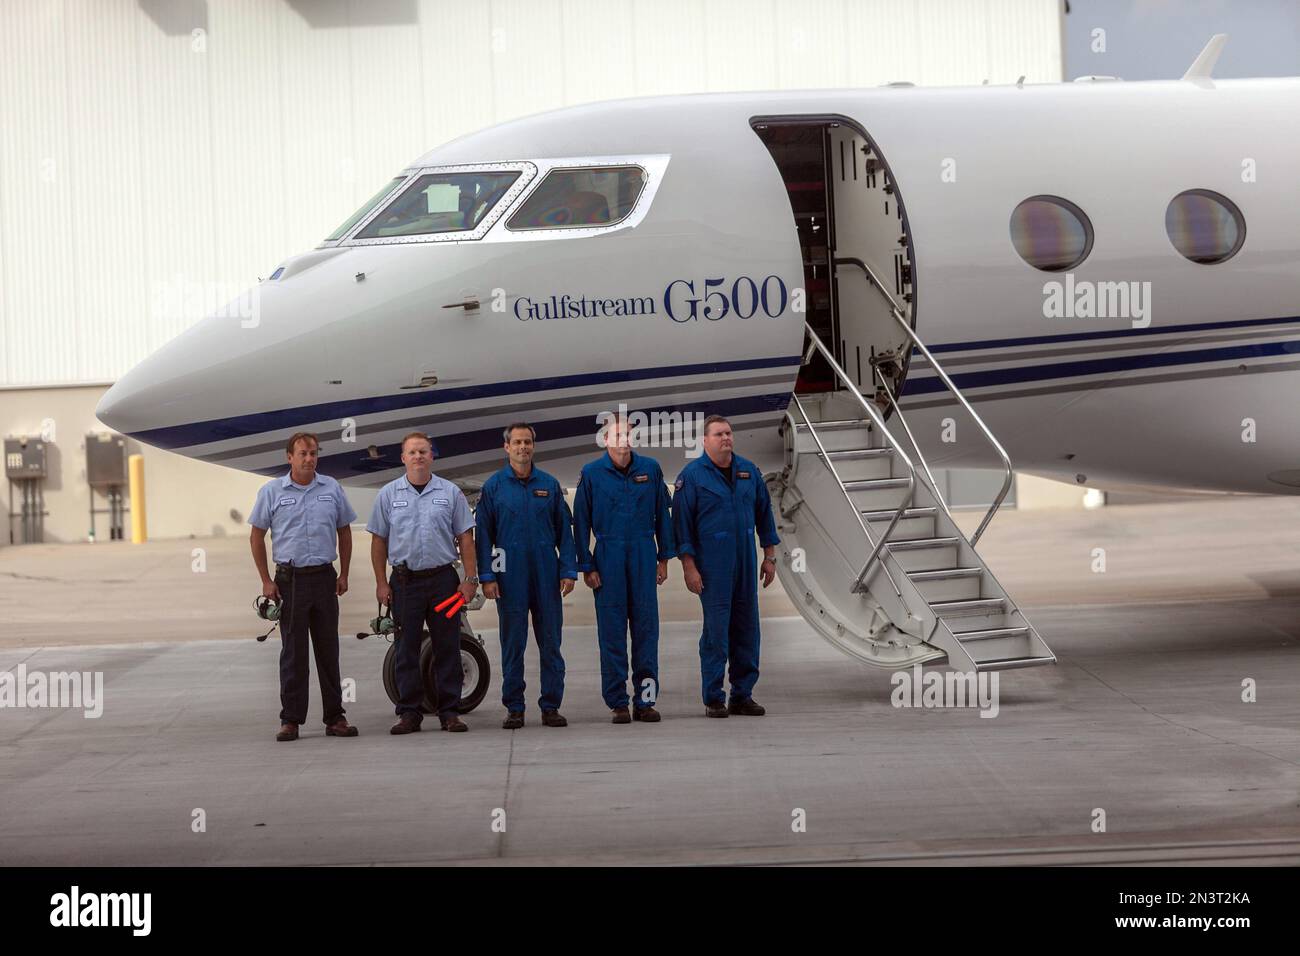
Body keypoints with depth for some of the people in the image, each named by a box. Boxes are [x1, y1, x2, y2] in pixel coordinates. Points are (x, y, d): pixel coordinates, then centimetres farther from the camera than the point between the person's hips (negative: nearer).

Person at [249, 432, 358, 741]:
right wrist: (266, 581, -2)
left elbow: (344, 532, 14)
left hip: (324, 578, 2)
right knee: (293, 653, 0)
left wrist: (344, 574, 7)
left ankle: (334, 718, 12)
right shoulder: (271, 491, 0)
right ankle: (290, 720, 6)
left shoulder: (332, 489, 6)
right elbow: (256, 536, 3)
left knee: (328, 651, 6)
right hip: (290, 579, -2)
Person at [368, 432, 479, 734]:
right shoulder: (389, 494, 6)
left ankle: (450, 712, 7)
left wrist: (470, 578, -2)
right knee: (406, 651, 3)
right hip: (404, 581, 0)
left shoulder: (450, 492, 5)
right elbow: (379, 541, 8)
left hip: (443, 579, 0)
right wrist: (381, 583, 2)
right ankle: (409, 713, 10)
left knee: (447, 649, 2)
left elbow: (465, 538, 5)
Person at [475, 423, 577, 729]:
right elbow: (483, 534, 2)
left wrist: (568, 571, 0)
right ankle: (514, 708, 9)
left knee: (550, 642, 3)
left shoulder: (549, 485, 8)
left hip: (546, 575, 1)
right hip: (510, 575, -1)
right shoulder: (493, 486, 3)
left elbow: (564, 530, 8)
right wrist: (487, 576, -6)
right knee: (512, 643, 3)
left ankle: (551, 706, 9)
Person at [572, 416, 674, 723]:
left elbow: (662, 514, 10)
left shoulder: (650, 469, 6)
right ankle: (618, 703, 6)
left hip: (643, 556, 1)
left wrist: (664, 559, 6)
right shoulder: (591, 473, 1)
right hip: (608, 557, -1)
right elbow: (581, 522, 2)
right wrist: (587, 567, -2)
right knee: (612, 631, 0)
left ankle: (645, 700, 7)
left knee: (646, 628, 1)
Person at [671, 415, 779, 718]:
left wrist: (769, 556, 12)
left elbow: (764, 513, 15)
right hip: (712, 565, -5)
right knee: (716, 630, -4)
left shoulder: (748, 471, 9)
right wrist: (689, 567, -10)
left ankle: (742, 695, 15)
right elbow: (682, 523, -5)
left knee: (746, 628, 7)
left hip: (746, 562, 5)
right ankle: (713, 699, 3)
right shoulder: (691, 476, -4)